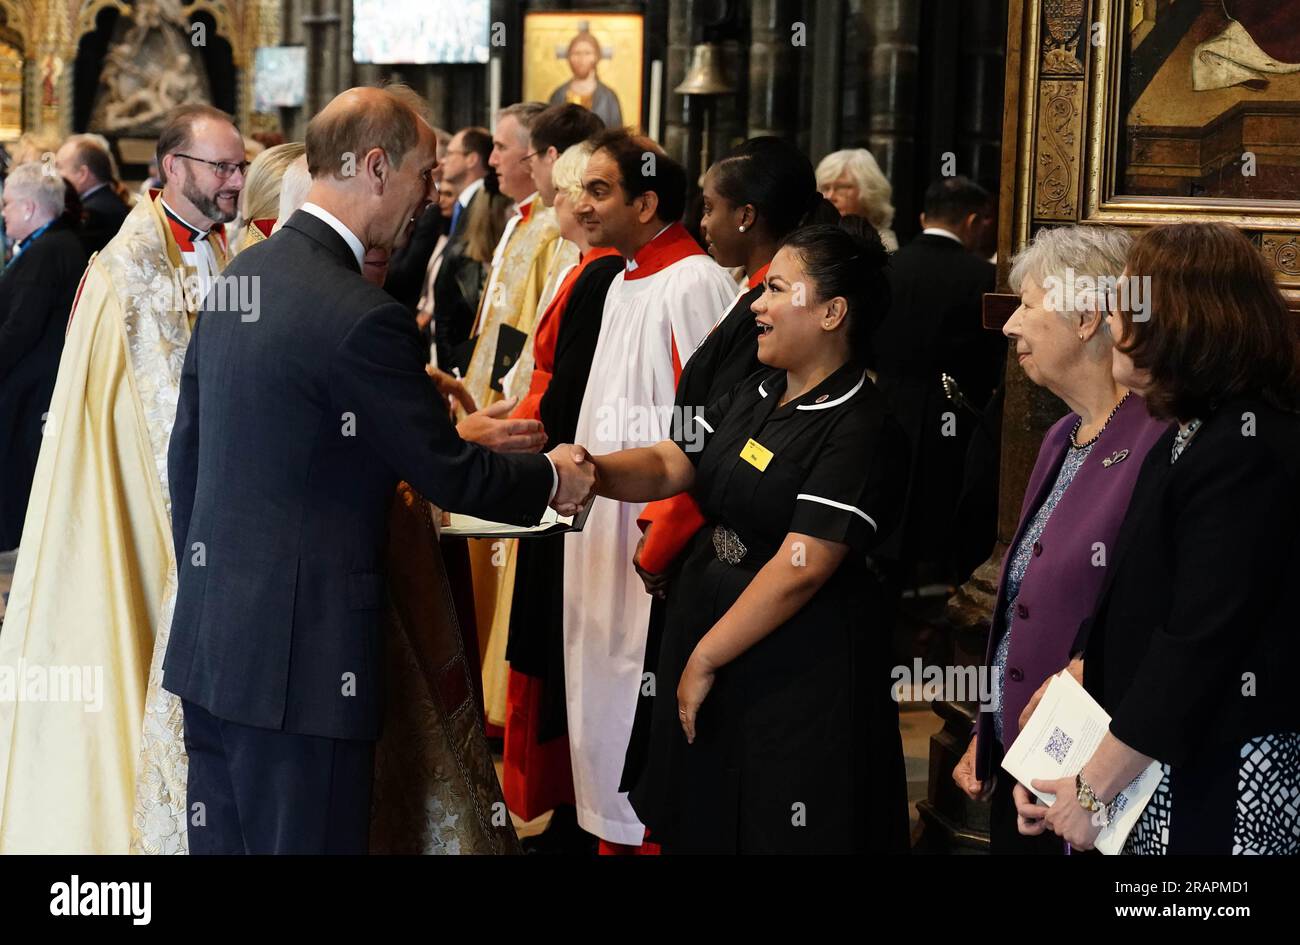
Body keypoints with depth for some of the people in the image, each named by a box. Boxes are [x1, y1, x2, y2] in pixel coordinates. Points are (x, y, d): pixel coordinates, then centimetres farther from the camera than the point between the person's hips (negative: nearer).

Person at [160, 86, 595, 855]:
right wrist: (552, 478, 7)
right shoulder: (363, 316, -19)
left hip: (210, 642, 8)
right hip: (302, 656, -8)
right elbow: (448, 474, -11)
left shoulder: (239, 277, 7)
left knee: (222, 839, 15)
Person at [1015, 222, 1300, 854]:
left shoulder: (1248, 453, -19)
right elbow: (1129, 612, 13)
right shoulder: (1193, 435, 14)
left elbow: (1200, 644, -23)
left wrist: (1094, 790, -17)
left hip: (1218, 791, -9)